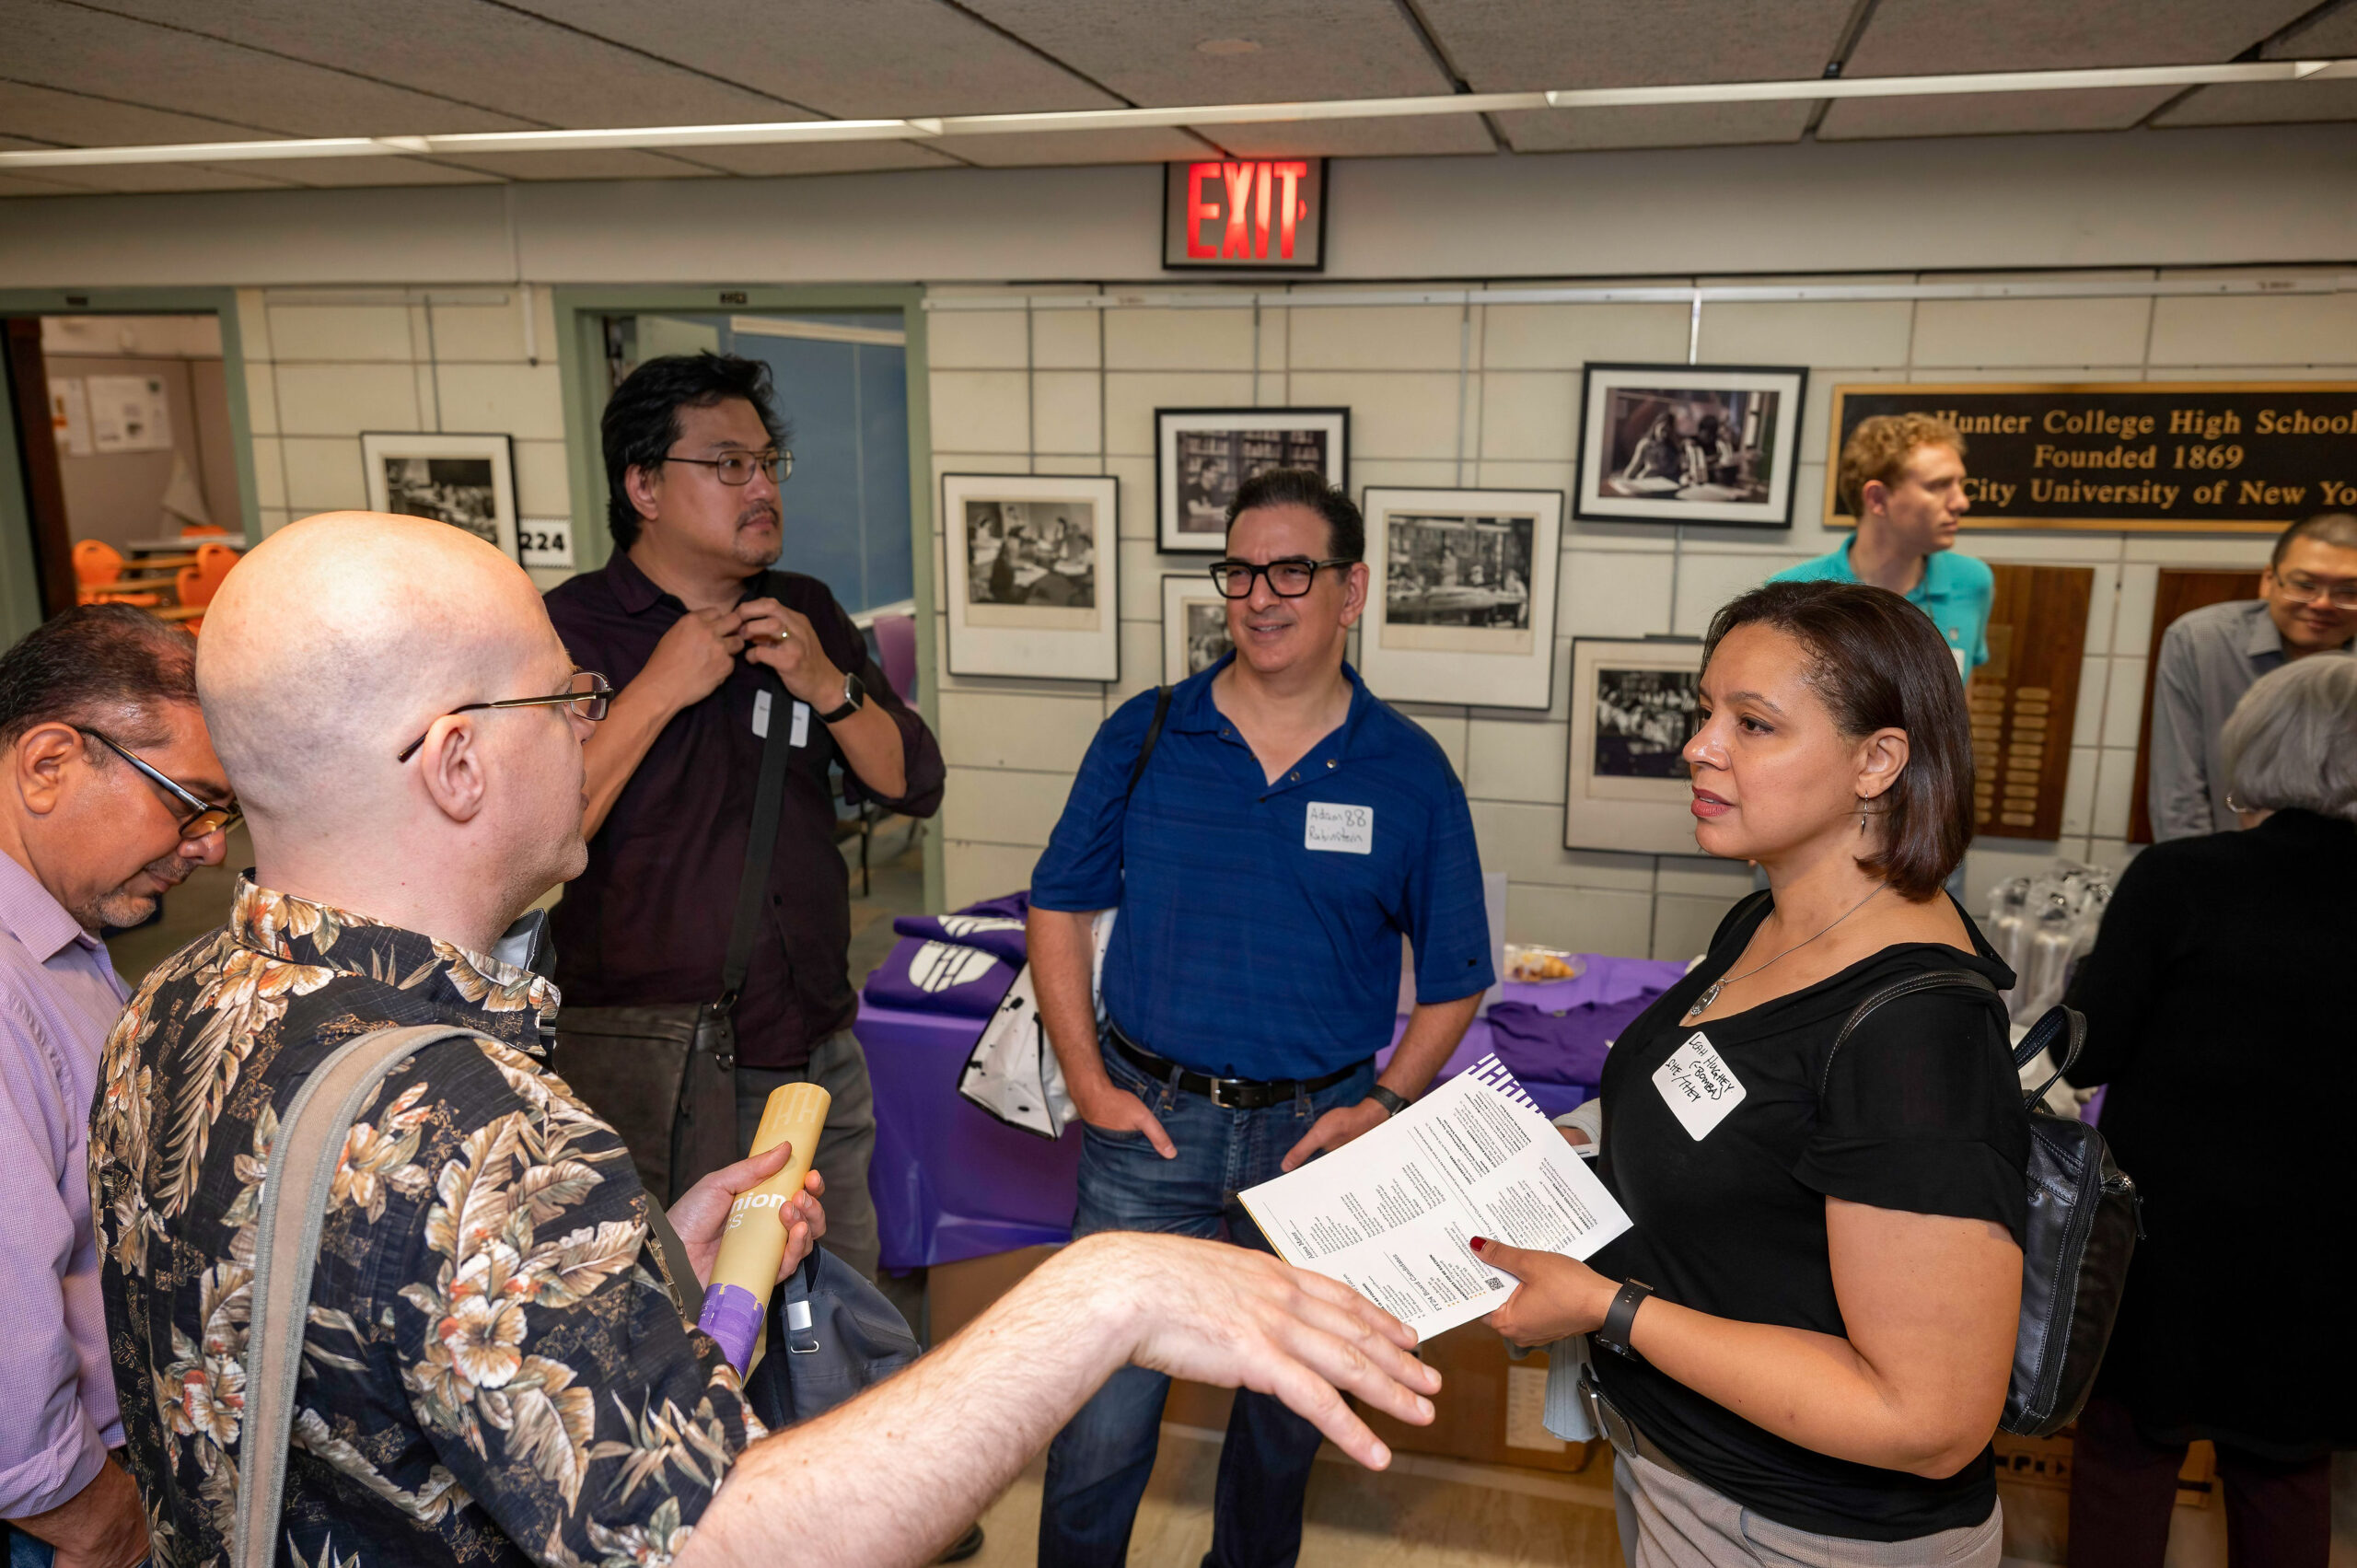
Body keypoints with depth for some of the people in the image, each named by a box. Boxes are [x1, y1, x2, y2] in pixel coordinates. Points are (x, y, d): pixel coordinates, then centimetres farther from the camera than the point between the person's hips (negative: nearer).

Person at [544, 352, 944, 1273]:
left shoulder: (807, 615, 8)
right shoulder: (568, 630, -10)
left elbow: (915, 785, 5)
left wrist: (828, 686, -11)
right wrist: (658, 692, -21)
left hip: (823, 1060, 5)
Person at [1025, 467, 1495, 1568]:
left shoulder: (1409, 772, -4)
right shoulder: (1143, 736, -3)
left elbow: (1456, 978, 2)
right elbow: (1060, 909, 3)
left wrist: (1385, 1104, -9)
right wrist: (1088, 1081, -4)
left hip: (1316, 1133, 1)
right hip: (1148, 1118, 0)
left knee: (1287, 1410, 20)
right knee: (1099, 1423, 4)